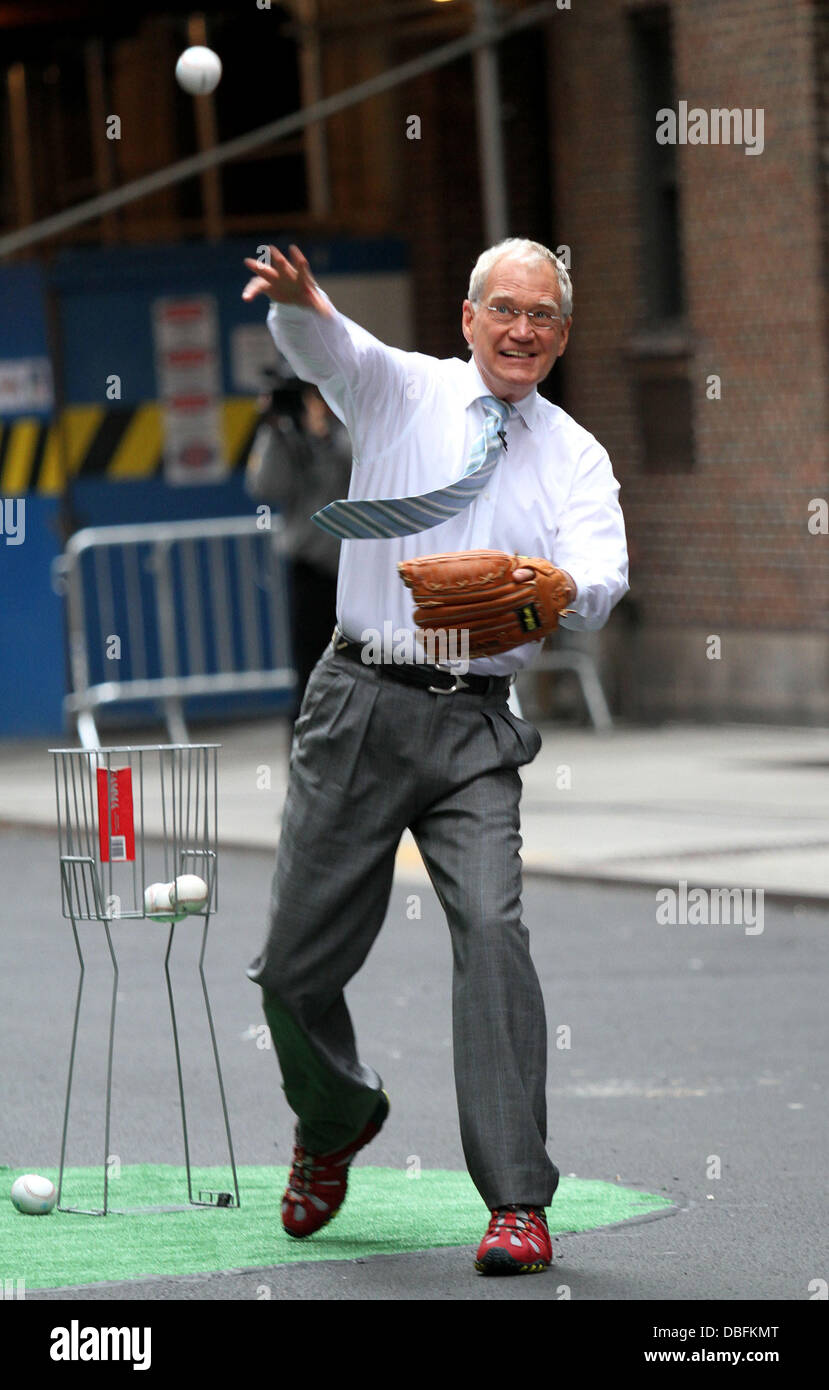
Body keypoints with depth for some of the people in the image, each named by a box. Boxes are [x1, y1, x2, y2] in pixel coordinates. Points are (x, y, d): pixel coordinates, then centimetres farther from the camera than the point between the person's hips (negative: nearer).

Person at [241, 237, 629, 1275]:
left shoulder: (575, 456, 8)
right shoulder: (401, 391, 5)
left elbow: (600, 581, -7)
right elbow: (329, 348, -17)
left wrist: (556, 588, -32)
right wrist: (298, 299, -41)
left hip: (477, 730, 0)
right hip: (359, 708, 0)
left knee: (492, 928, -20)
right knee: (297, 962, 4)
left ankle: (518, 1206, -19)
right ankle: (335, 1121, 36)